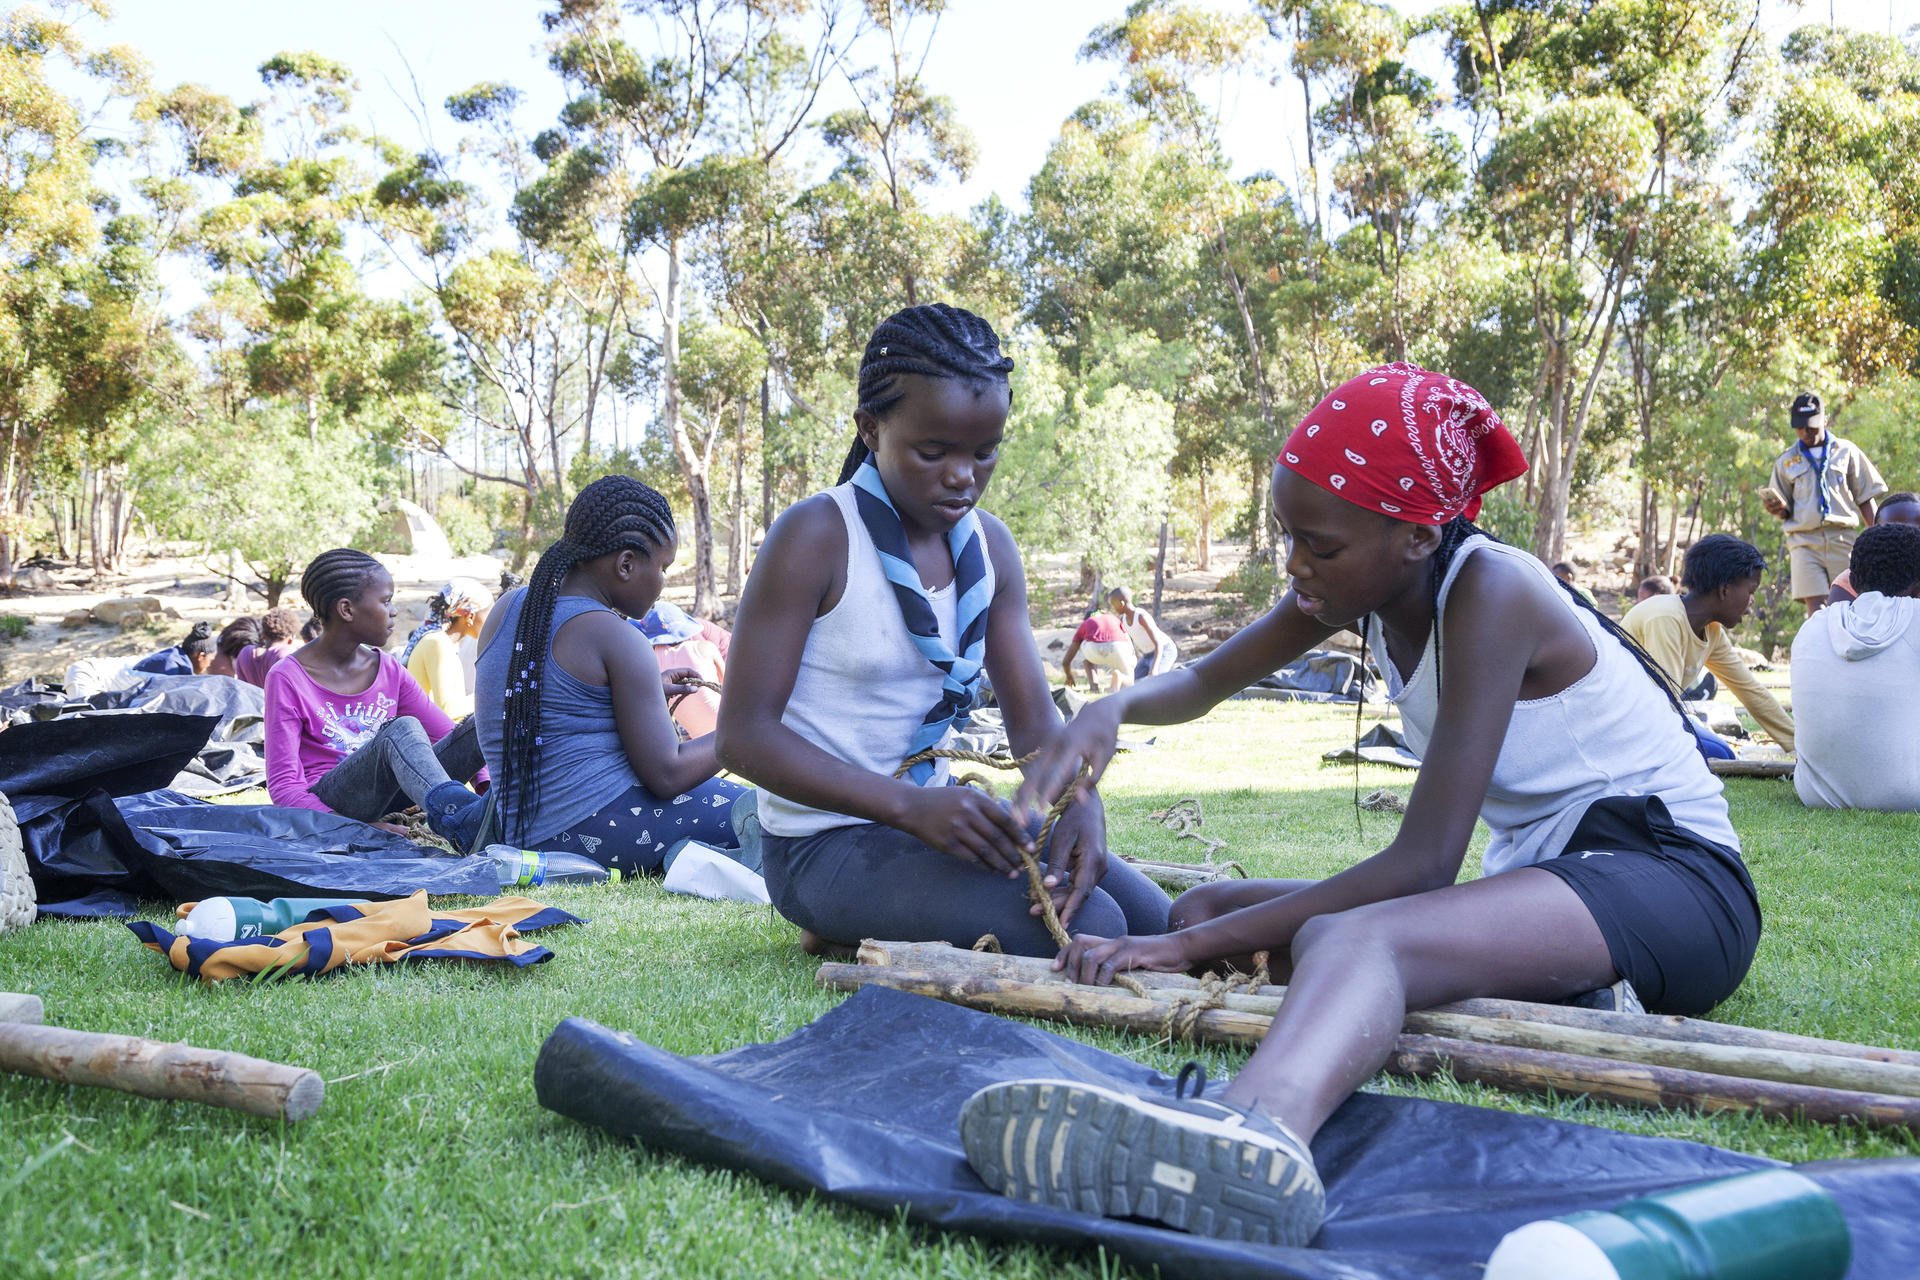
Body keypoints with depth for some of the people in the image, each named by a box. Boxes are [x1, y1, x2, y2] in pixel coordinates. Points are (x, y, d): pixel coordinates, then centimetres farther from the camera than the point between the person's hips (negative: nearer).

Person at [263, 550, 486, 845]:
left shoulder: (388, 670, 11)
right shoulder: (287, 679, -5)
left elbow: (449, 734, 10)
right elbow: (283, 787, -11)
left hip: (387, 795, 6)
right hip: (329, 807, -6)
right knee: (402, 729, -33)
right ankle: (461, 822, -57)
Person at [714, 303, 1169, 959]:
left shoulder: (989, 546, 4)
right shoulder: (815, 537, -17)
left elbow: (1034, 719, 2)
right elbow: (744, 734, -22)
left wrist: (1080, 803, -23)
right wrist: (911, 806, -33)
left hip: (934, 810, 8)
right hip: (825, 842, -8)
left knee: (1150, 918, 4)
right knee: (1087, 931, -22)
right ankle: (850, 928, -2)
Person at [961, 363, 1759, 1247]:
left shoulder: (1488, 593, -21)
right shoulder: (1361, 589, 3)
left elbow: (1426, 859, -25)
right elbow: (1202, 684, 13)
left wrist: (1192, 947, -28)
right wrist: (1112, 710, -12)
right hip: (1539, 879, 9)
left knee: (1351, 937, -38)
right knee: (1207, 905, -1)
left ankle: (1250, 1131, -72)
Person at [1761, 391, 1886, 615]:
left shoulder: (1846, 451, 11)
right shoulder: (1786, 462, 12)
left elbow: (1865, 499, 12)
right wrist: (1778, 508, -9)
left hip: (1842, 539, 0)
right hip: (1805, 541, 0)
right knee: (1817, 612, -12)